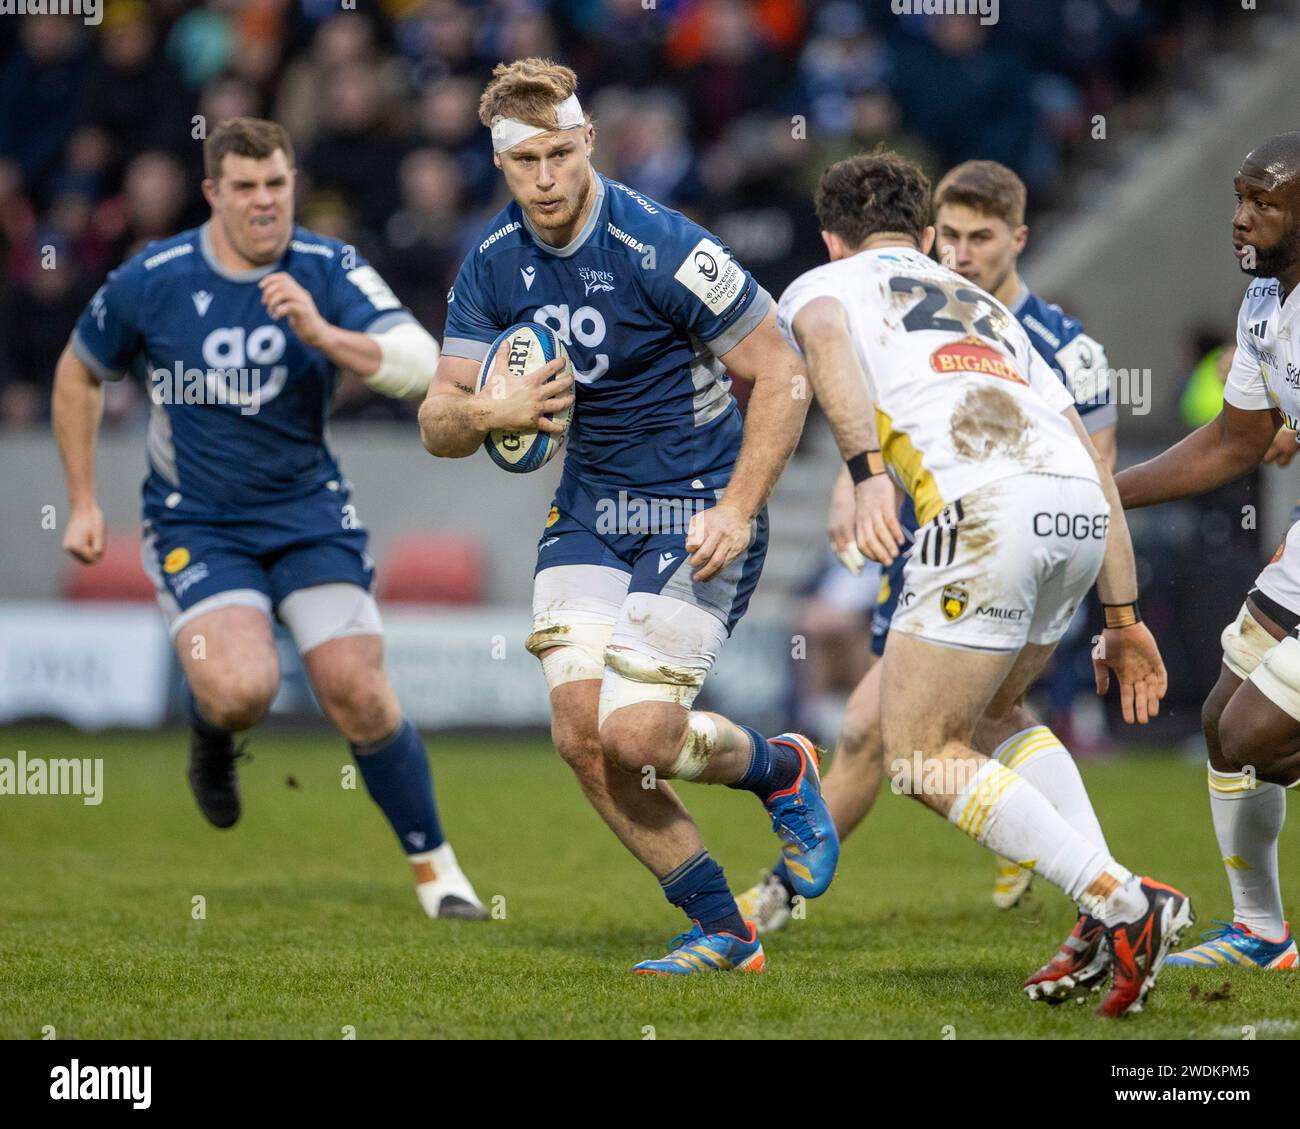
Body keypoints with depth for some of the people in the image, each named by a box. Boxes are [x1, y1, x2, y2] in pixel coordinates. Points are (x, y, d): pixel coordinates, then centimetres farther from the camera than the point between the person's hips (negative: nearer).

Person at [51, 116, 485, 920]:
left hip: (309, 513, 1)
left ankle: (437, 869, 7)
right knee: (243, 690, -24)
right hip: (196, 526, -1)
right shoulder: (150, 281, -8)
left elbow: (421, 364, -21)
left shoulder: (331, 271, -9)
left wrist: (322, 333, -36)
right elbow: (80, 374, 10)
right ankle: (212, 735, 14)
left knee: (360, 694, -10)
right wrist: (83, 503, 8)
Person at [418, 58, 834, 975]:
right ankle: (720, 931, 7)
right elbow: (438, 425, 1)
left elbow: (782, 376, -15)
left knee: (637, 734, -18)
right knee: (582, 734, -8)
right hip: (588, 512, 6)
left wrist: (737, 512, -22)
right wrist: (486, 413, -23)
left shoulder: (662, 248, -20)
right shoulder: (493, 265, -1)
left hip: (698, 512, -6)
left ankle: (781, 770, 16)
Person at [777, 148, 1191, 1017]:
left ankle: (1122, 905, -9)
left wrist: (866, 472, -19)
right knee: (985, 718, 26)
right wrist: (1123, 616, 29)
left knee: (924, 759, 3)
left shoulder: (823, 283, 22)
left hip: (984, 504, -6)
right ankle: (1111, 915, 10)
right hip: (1079, 513, 6)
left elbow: (826, 337, -7)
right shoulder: (984, 305, 37)